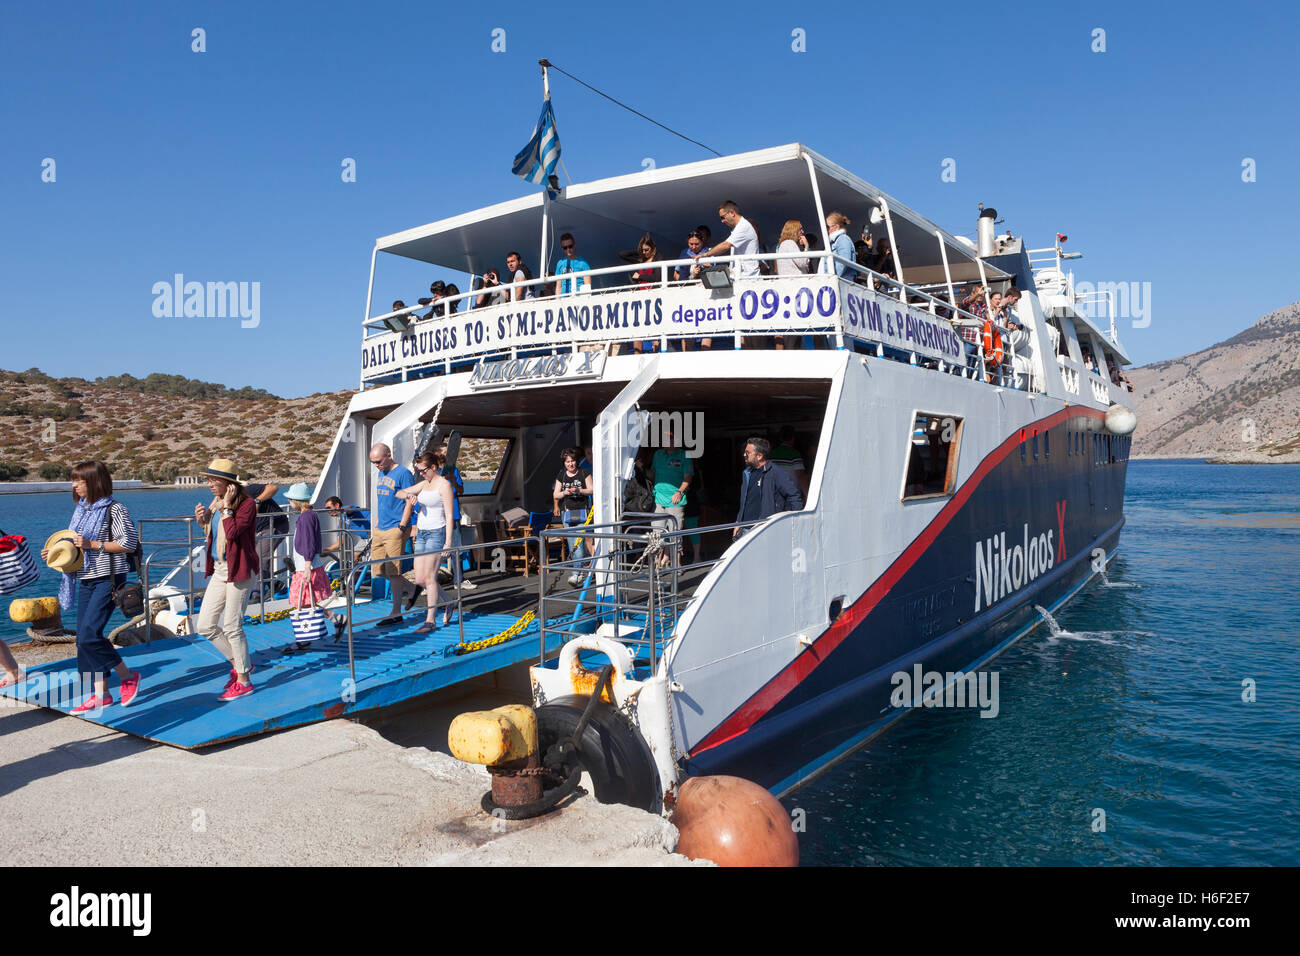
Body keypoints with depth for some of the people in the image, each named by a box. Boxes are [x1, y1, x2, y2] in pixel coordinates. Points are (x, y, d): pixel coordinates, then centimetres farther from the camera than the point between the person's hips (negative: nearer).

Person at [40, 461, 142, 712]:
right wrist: (56, 551, 7)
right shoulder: (82, 509, 14)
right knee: (83, 637, 6)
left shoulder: (114, 508, -9)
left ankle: (128, 677, 3)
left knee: (89, 635, -16)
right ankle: (101, 694, 15)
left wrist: (92, 544, -19)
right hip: (85, 579, 9)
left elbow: (129, 544, -15)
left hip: (108, 579, -8)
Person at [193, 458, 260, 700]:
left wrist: (226, 506, -17)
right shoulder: (215, 504, 12)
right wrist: (202, 521, 4)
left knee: (232, 627, -3)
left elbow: (232, 532, -26)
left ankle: (244, 681, 10)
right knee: (205, 626, 9)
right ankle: (238, 662, 27)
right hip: (219, 571, 9)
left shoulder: (246, 504, -12)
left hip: (239, 571, -8)